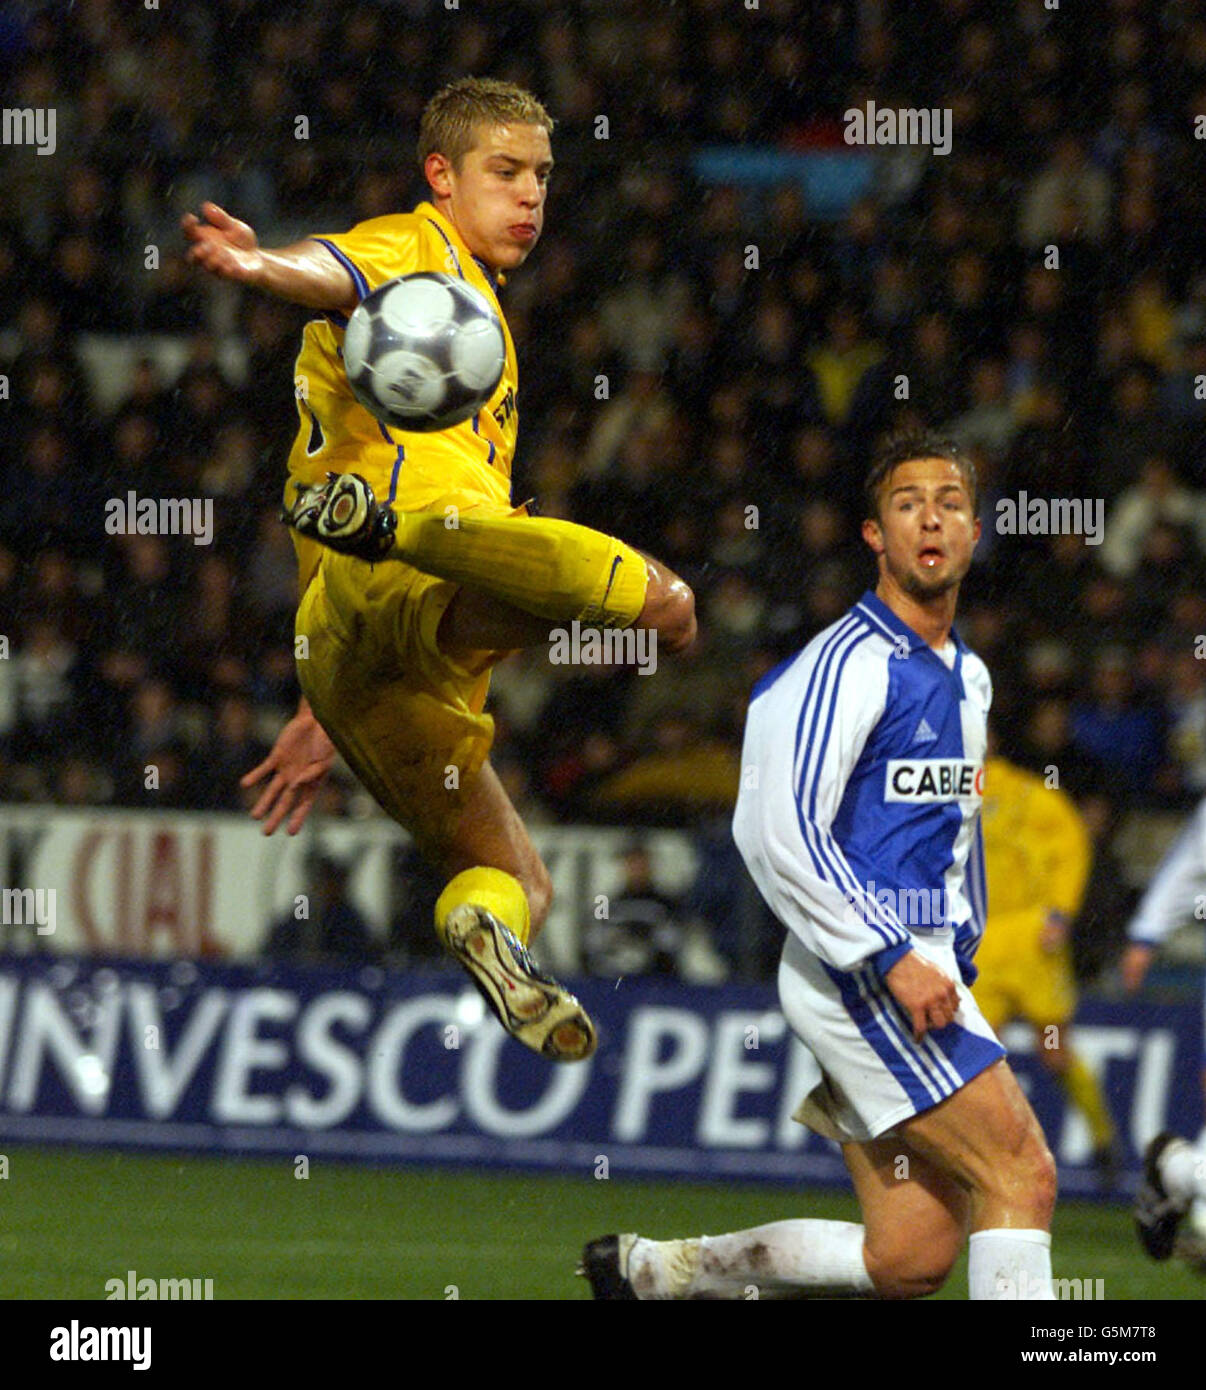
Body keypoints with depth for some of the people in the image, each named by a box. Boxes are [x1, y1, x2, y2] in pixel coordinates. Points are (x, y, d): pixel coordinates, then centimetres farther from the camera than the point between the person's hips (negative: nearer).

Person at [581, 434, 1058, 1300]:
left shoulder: (968, 678, 17)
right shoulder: (847, 665, -11)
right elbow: (778, 835, -18)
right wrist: (894, 960, -21)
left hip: (922, 973, 9)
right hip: (853, 969, -9)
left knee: (912, 1259, 3)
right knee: (1023, 1174, -18)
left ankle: (649, 1270, 18)